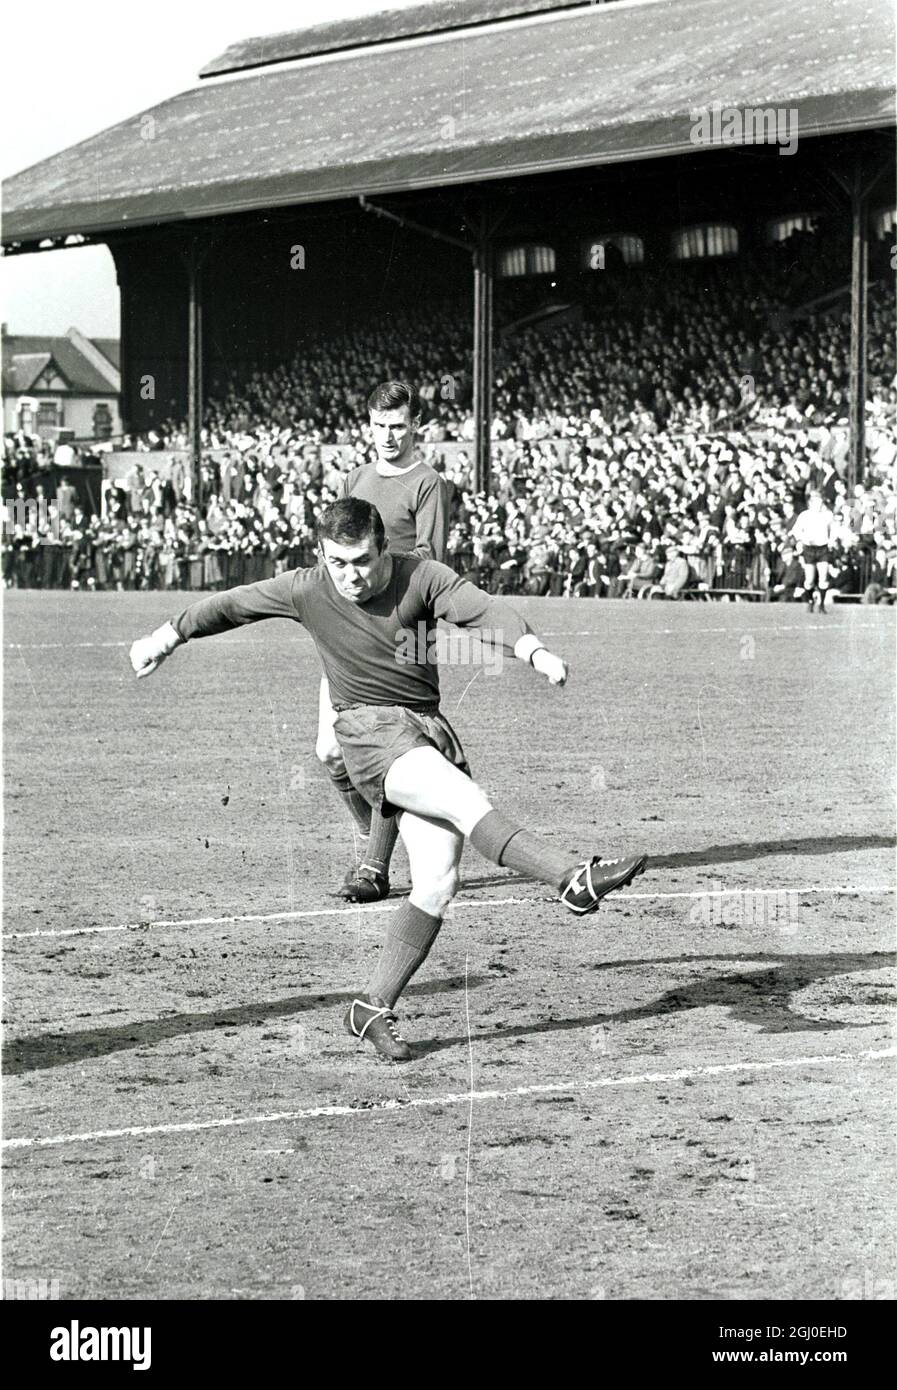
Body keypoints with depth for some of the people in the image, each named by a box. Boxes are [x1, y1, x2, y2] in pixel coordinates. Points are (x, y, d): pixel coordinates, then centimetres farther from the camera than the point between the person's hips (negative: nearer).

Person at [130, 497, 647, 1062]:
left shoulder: (422, 577, -4)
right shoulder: (307, 591, -1)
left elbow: (483, 608, -20)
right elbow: (231, 605, 14)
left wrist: (533, 649, -39)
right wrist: (167, 636, 26)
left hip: (430, 728, 3)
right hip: (370, 730, -3)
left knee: (438, 884, -5)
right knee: (467, 798, -30)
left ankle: (375, 1008, 4)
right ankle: (575, 880, -43)